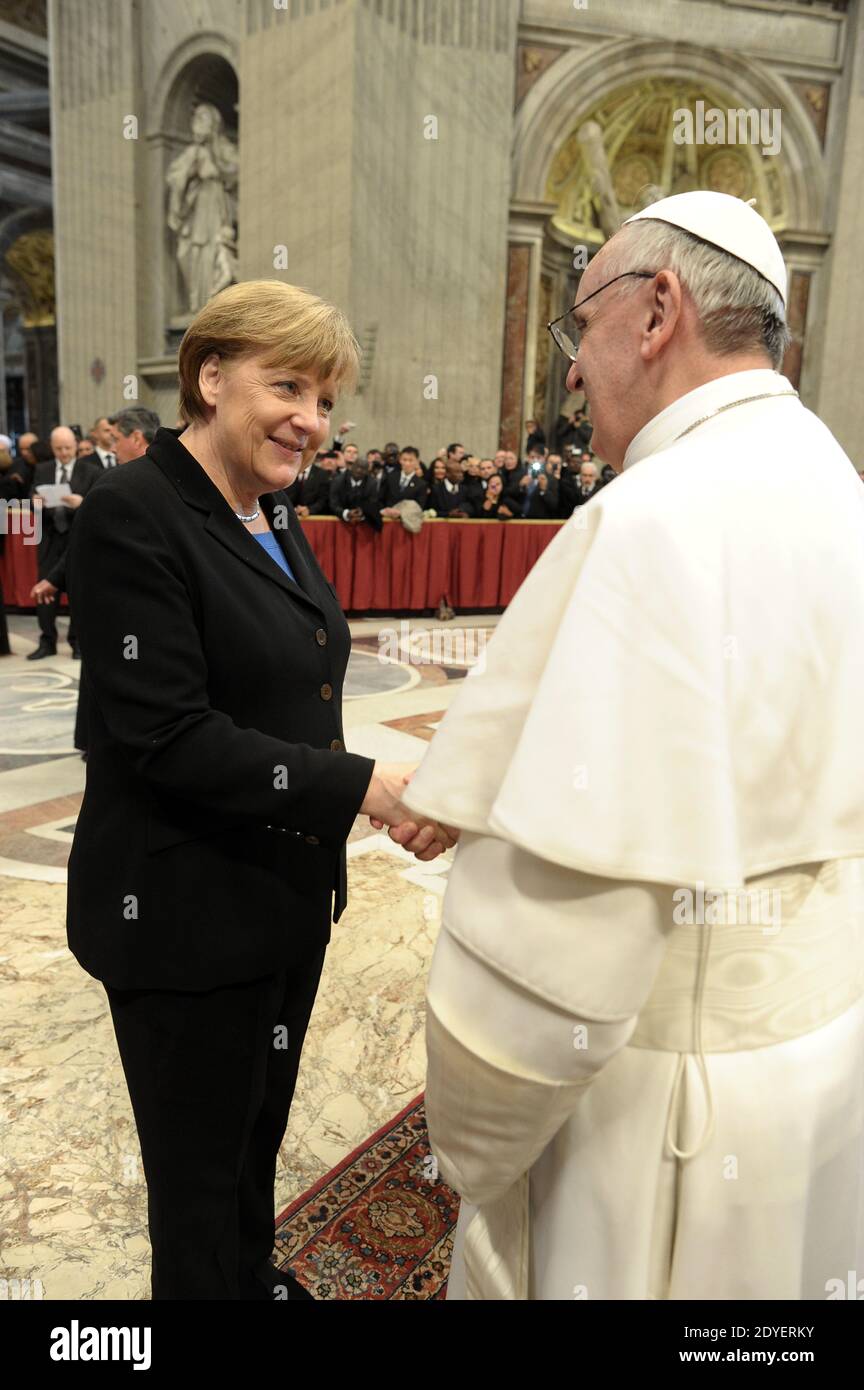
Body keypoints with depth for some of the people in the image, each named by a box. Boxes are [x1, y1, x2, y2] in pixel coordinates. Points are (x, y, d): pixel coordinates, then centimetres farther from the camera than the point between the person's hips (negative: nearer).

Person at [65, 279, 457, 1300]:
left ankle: (255, 1278, 50)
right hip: (187, 916, -8)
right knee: (201, 1176, 14)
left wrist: (377, 794, 10)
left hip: (290, 891, 8)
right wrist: (365, 787, -24)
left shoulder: (274, 516, 8)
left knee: (259, 1136, 26)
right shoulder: (133, 516, -18)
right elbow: (168, 739, -24)